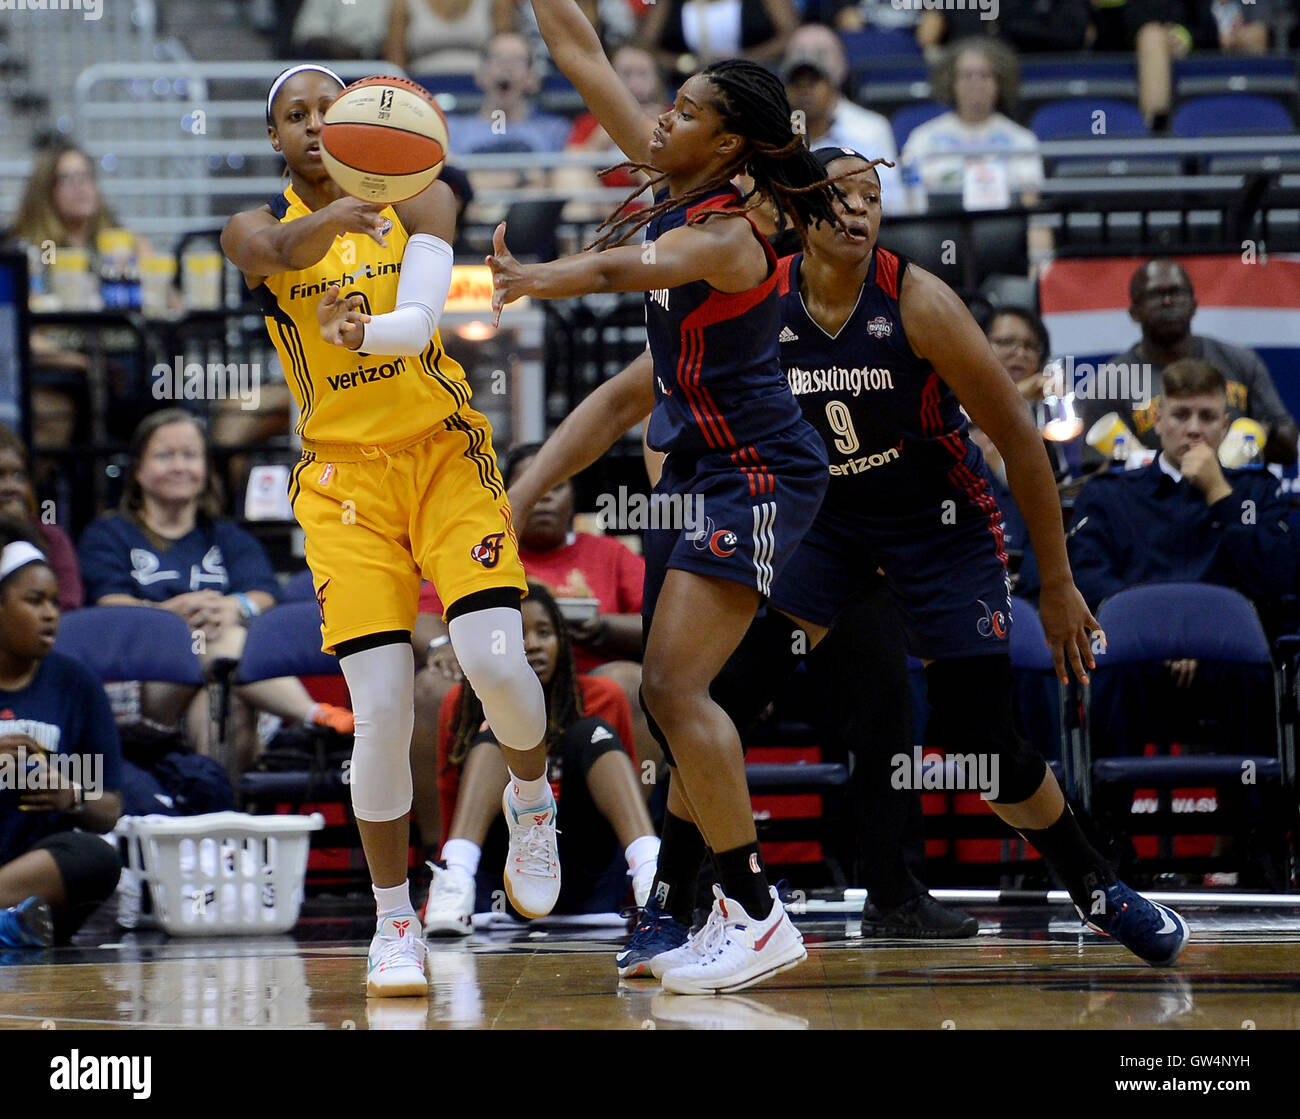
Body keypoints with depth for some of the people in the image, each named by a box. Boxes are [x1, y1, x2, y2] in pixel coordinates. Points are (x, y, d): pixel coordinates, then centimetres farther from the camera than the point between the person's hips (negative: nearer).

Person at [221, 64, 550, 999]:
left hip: (446, 455, 0)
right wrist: (335, 216, -48)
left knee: (496, 662, -18)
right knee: (381, 709, -10)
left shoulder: (422, 202, 1)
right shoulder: (256, 229, 1)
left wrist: (363, 332, -40)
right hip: (345, 475, 0)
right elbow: (272, 250, -26)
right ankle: (396, 921, 6)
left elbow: (418, 321, -17)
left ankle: (532, 799, 16)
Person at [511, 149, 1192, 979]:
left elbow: (1018, 438, -15)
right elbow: (623, 399, -9)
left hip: (941, 521, -2)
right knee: (724, 693, -17)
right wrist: (522, 495, -19)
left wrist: (1058, 585, -10)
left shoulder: (918, 303, -23)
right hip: (819, 513, 2)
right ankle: (664, 916, -7)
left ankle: (1100, 893, 20)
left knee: (982, 741, -6)